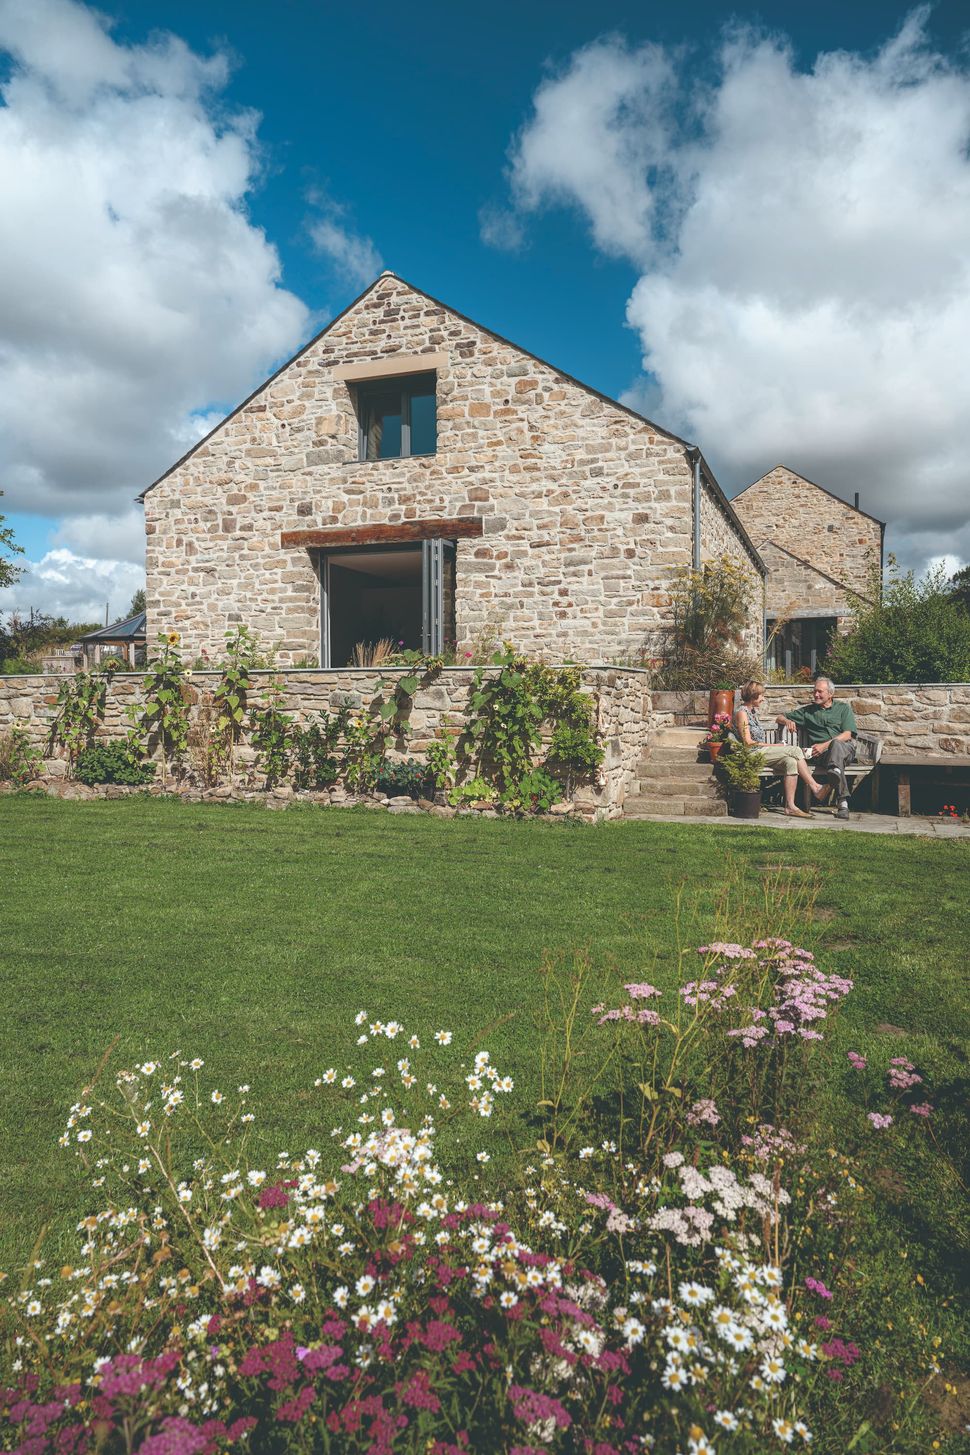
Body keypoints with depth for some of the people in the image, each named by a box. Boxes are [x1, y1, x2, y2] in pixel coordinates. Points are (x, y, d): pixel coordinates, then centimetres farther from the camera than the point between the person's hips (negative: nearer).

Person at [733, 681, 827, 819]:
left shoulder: (753, 712, 20)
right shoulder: (742, 712, -8)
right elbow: (748, 742, -15)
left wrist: (774, 746, 3)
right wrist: (774, 745, -11)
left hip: (761, 753, 8)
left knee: (791, 762, -21)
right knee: (795, 751, -20)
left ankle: (790, 806, -24)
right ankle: (815, 787, -15)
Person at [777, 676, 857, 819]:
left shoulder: (843, 708, 17)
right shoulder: (808, 710, 24)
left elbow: (847, 734, 3)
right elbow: (779, 718, 27)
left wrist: (825, 745, -10)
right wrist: (787, 721, 1)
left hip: (846, 748, 0)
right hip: (820, 753, 0)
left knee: (836, 744, -38)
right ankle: (843, 802, -51)